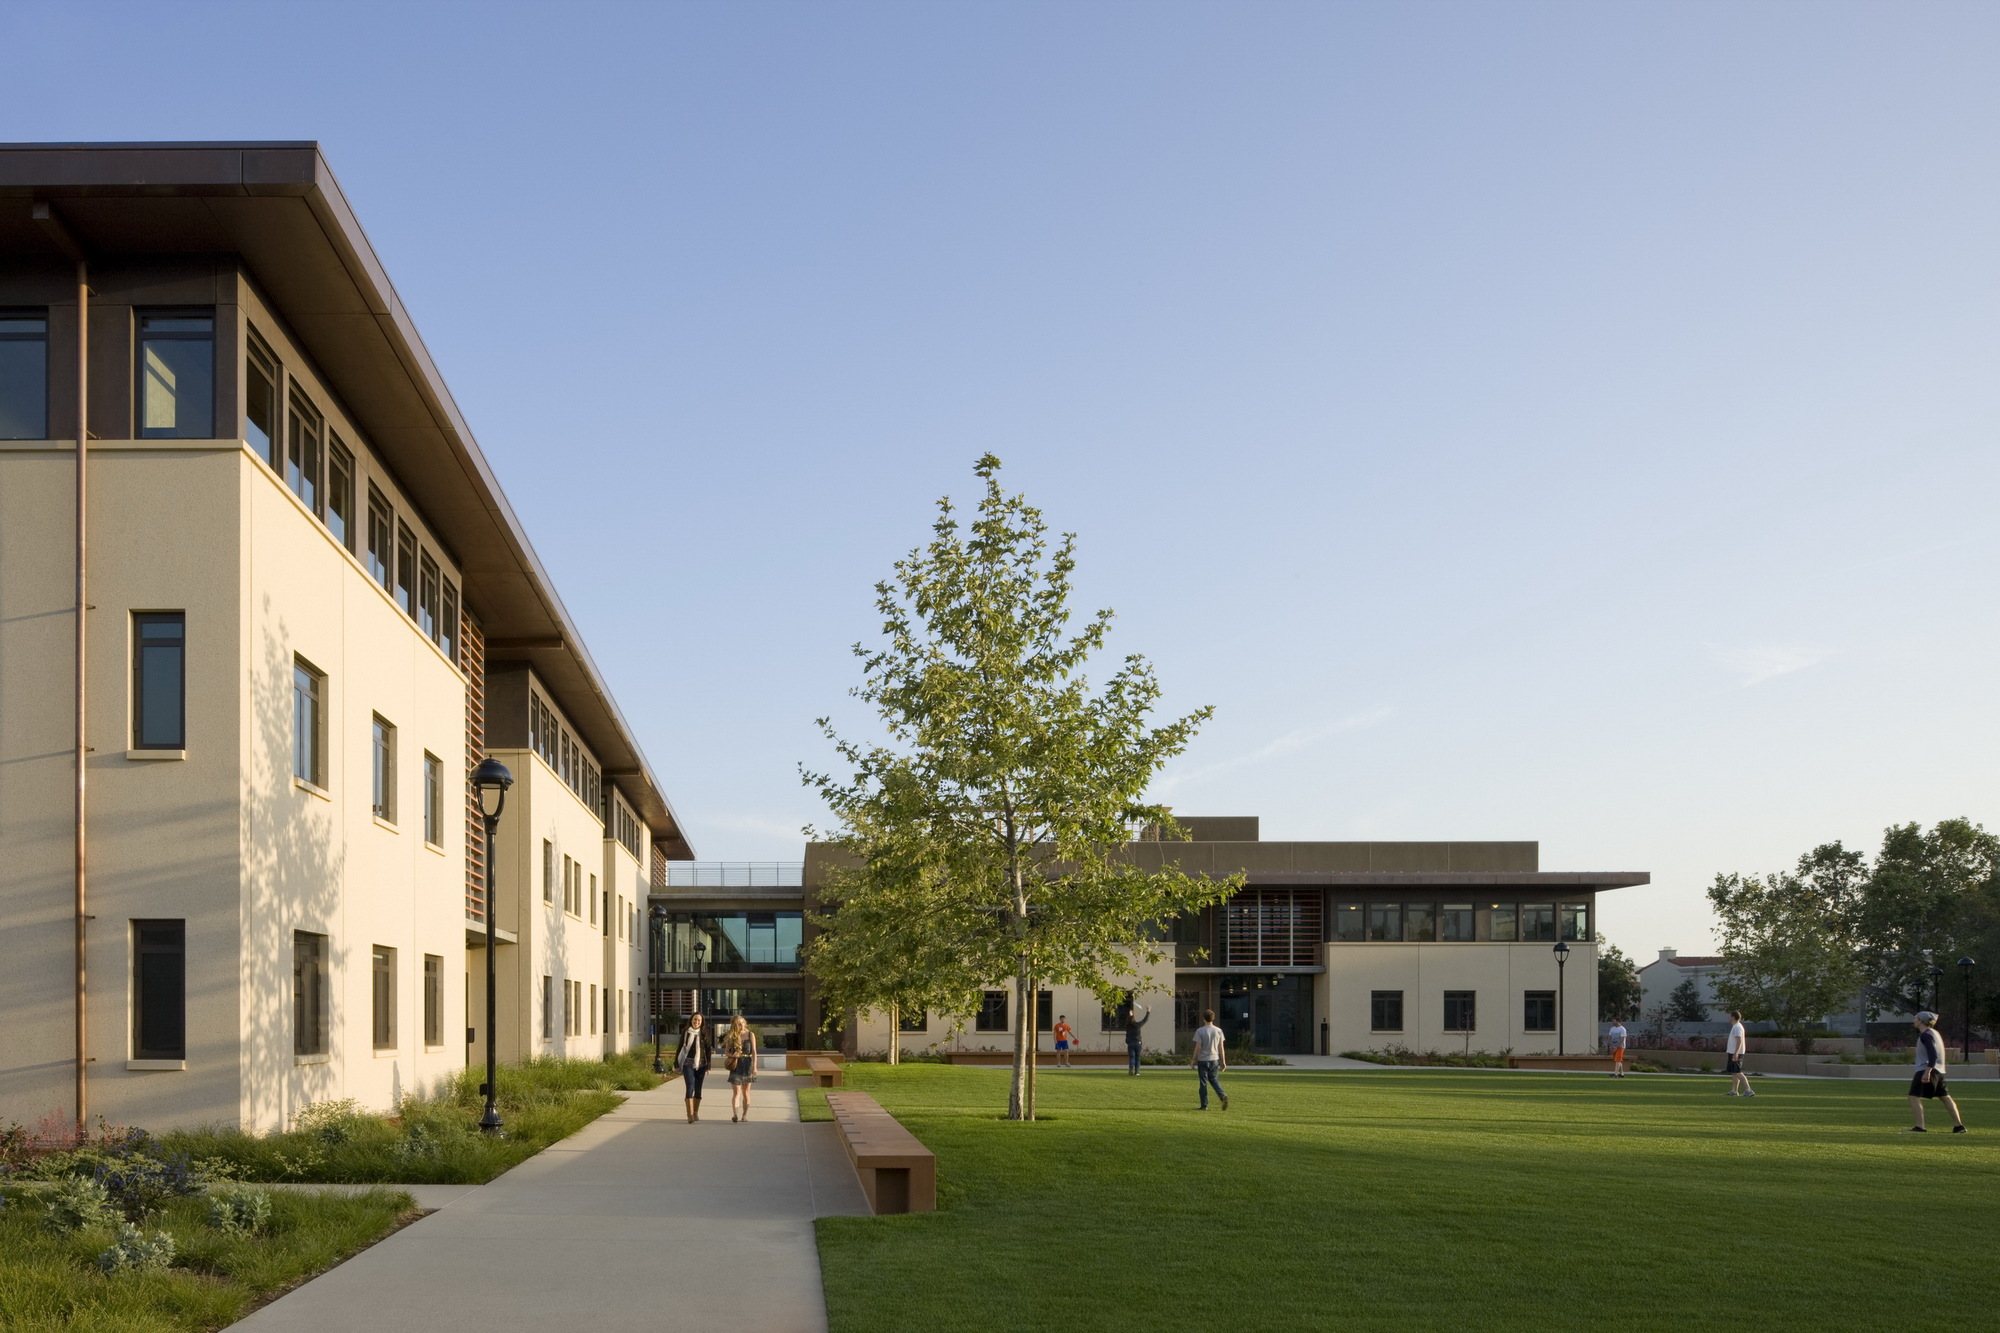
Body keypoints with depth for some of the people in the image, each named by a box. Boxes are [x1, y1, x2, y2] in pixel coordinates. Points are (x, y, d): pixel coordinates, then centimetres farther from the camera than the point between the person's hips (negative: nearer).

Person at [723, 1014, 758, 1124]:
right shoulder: (731, 1037, 5)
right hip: (735, 1065, -1)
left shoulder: (750, 1035, 4)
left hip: (747, 1064, 1)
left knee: (745, 1092, 8)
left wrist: (754, 1067, -9)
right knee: (736, 1092, -12)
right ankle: (734, 1115, -24)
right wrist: (732, 1055, -12)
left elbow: (754, 1052, 0)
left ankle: (745, 1115, 17)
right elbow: (726, 1052, 11)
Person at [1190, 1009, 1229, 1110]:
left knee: (1203, 1082, 4)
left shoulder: (1200, 1031, -8)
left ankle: (1204, 1105, 5)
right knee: (1213, 1079, 19)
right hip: (1215, 1059, 4)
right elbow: (1221, 1047, 4)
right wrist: (1223, 1062, 10)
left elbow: (1198, 1047, -10)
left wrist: (1193, 1060, -1)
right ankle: (1223, 1095, -5)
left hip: (1203, 1060, -4)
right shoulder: (1218, 1031, 3)